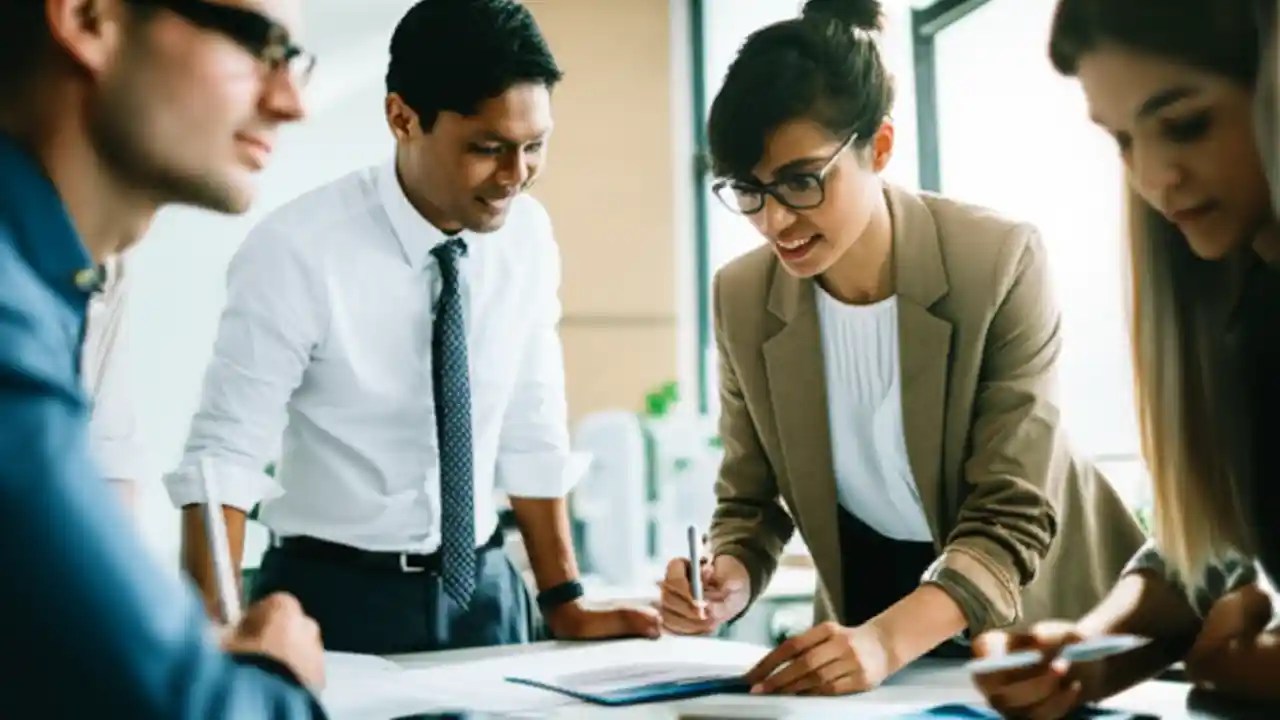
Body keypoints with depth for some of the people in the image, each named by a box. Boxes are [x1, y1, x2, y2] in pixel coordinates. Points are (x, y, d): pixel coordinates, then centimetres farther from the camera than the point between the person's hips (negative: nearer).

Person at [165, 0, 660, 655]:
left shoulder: (526, 235, -3)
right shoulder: (297, 250, -19)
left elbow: (531, 432, 2)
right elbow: (223, 454, -19)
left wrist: (563, 603, 3)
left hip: (485, 591, 5)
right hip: (333, 598, -4)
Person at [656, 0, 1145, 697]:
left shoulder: (1000, 263, -19)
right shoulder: (742, 298, -9)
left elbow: (1011, 517, -21)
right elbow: (749, 499, 0)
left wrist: (886, 641, -35)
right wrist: (731, 579, -21)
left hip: (1035, 602, -2)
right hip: (870, 592, 2)